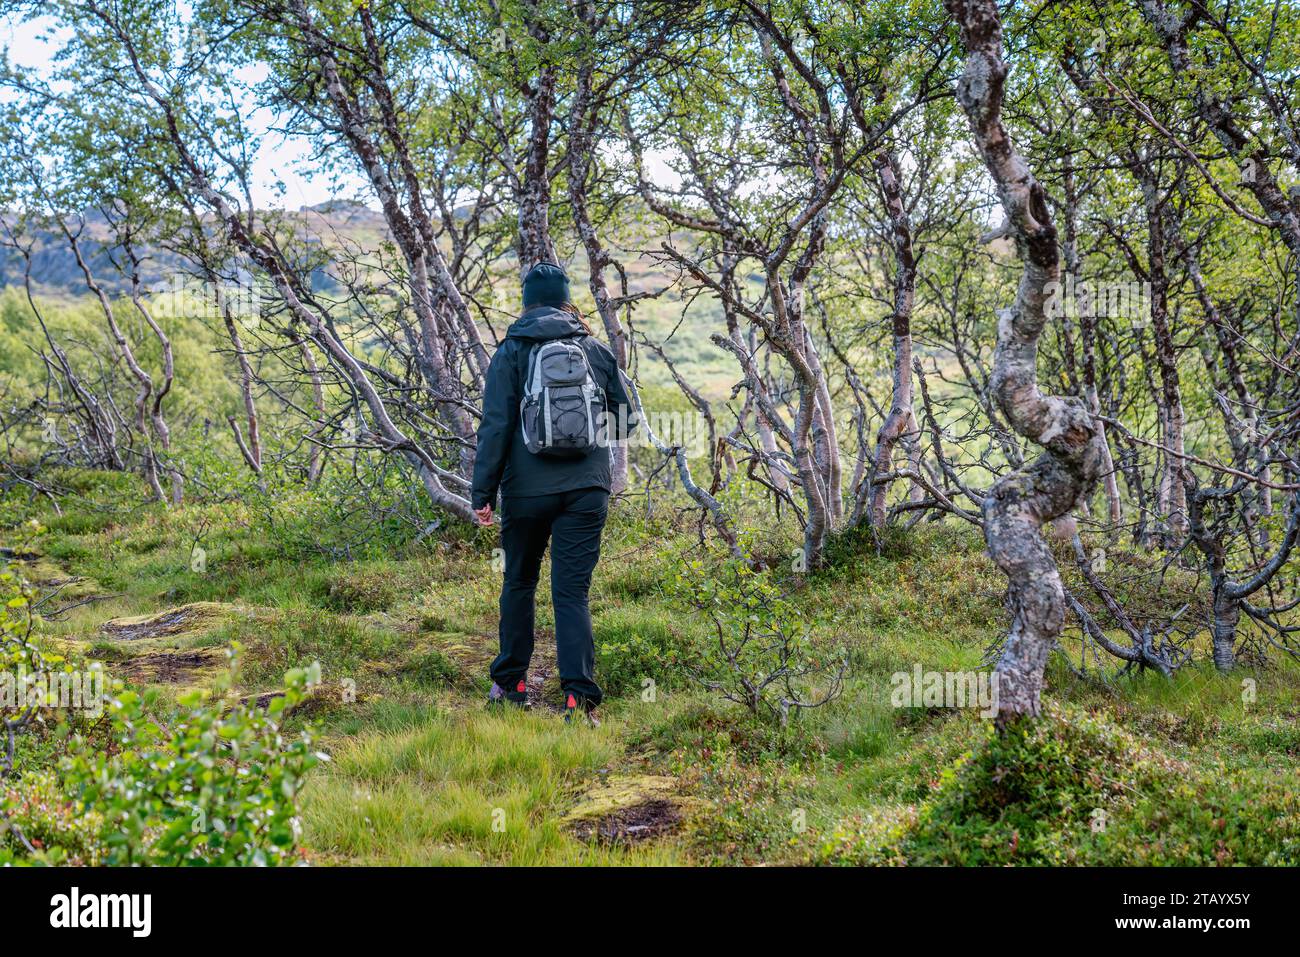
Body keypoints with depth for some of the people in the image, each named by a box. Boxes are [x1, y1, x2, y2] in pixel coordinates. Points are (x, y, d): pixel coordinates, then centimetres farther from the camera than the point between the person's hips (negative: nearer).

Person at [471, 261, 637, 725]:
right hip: (586, 489, 1)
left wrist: (482, 492, -4)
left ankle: (511, 683, 24)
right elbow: (627, 412, 11)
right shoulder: (596, 349, 6)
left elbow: (495, 426, -7)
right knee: (572, 591, 0)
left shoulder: (511, 352, -1)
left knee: (519, 582, 17)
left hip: (526, 490, -1)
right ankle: (579, 695, -11)